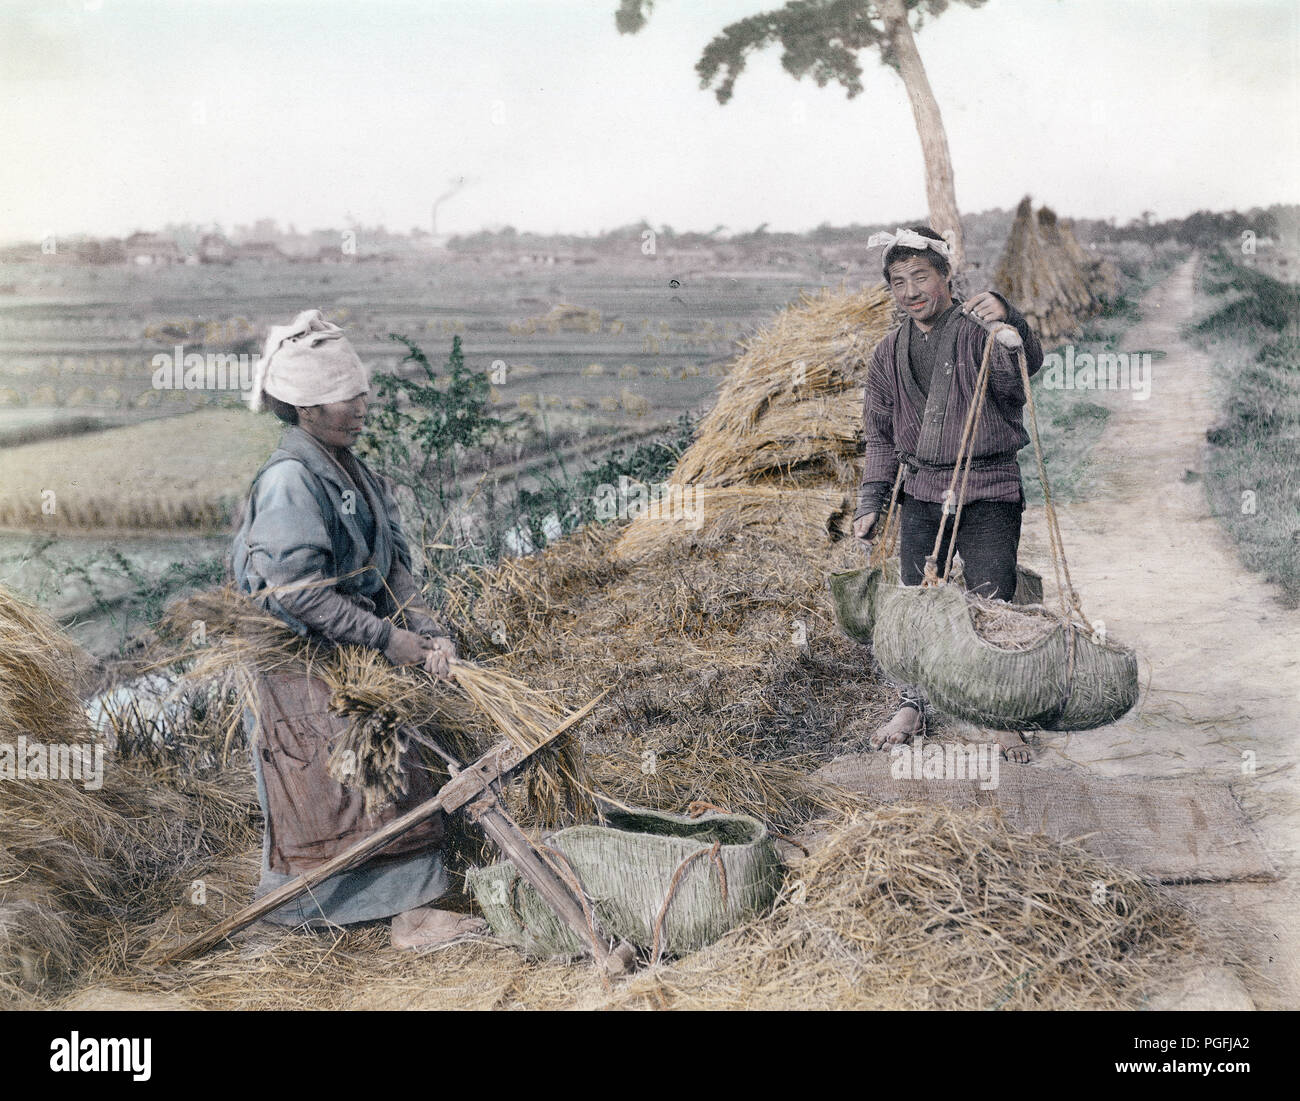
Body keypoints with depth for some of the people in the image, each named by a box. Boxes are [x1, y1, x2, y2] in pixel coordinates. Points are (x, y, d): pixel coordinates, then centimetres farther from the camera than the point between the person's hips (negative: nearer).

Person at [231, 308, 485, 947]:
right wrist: (386, 638, -22)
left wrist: (426, 630, -7)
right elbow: (296, 592, -25)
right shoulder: (289, 479, -19)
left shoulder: (350, 471, 9)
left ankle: (410, 912, 21)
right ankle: (291, 906, 18)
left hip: (358, 656, 9)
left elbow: (393, 563, 8)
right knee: (316, 793, 1)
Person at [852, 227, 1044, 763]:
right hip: (921, 496, 4)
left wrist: (1010, 321, -49)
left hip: (988, 496, -4)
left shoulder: (979, 330, -6)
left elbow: (1026, 363, -29)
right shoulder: (889, 355, 11)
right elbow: (880, 436, 17)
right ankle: (912, 705, 24)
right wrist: (870, 503, 9)